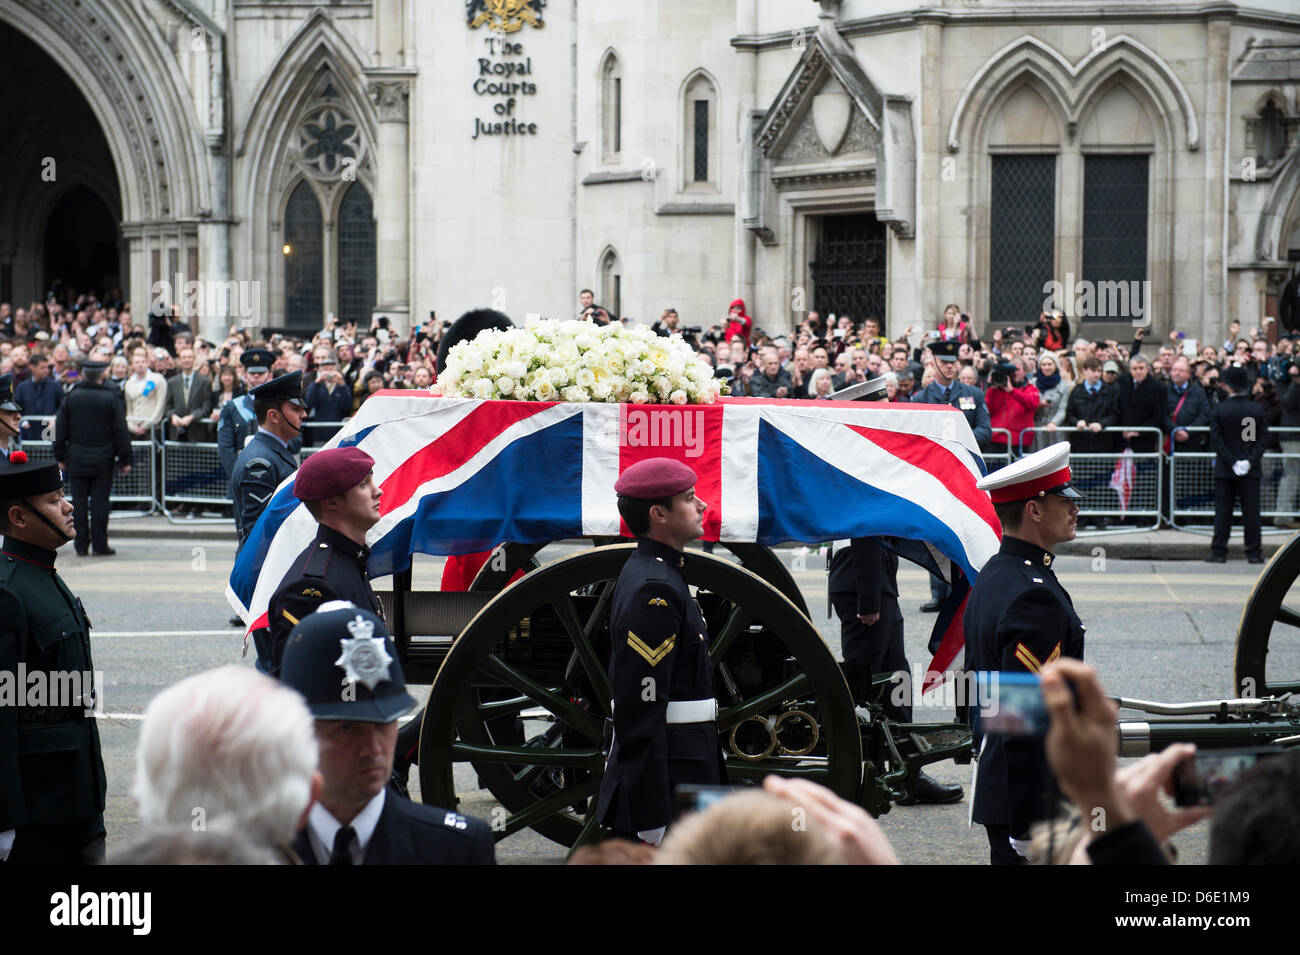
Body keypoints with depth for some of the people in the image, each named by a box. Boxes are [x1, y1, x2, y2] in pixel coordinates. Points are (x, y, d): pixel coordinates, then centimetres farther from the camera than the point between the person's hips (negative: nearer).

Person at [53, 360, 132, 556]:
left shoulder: (71, 397, 1)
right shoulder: (112, 398, -6)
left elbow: (60, 429, 5)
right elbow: (121, 431, -6)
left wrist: (60, 457, 13)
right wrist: (125, 460, 0)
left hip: (77, 461, 2)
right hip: (102, 460, -2)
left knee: (79, 503, 8)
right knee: (100, 502, 1)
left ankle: (81, 545, 9)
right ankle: (99, 545, 1)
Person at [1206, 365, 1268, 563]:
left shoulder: (1219, 411, -6)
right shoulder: (1258, 411, 0)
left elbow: (1216, 441, -10)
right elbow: (1263, 440, -4)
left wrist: (1232, 462, -10)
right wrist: (1249, 461, -8)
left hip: (1224, 471, -1)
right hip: (1251, 472, 1)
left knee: (1223, 511, 4)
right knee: (1251, 510, 4)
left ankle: (1219, 552, 3)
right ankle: (1253, 553, 4)